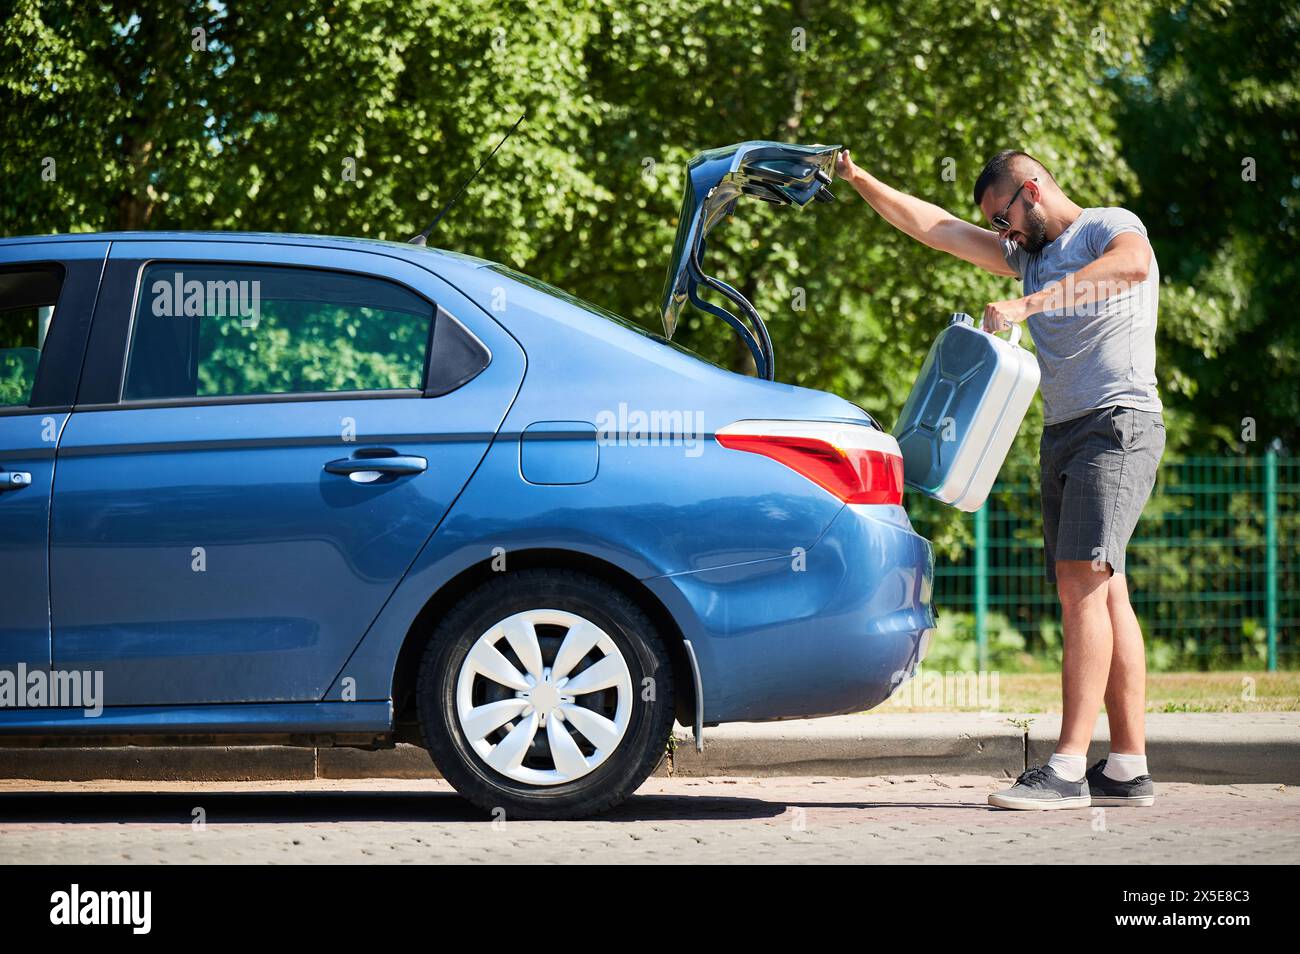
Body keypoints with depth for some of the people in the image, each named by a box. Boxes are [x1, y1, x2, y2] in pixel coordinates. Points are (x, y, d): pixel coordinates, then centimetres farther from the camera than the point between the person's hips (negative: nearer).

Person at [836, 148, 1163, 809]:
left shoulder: (1111, 226, 0)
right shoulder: (1028, 254, 24)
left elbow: (1134, 265, -25)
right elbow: (933, 227, 24)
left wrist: (1026, 305, -28)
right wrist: (859, 181, 17)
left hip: (1120, 422, -8)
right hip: (1061, 433, 8)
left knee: (1083, 580, -18)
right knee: (1101, 592, 3)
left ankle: (1068, 770, -24)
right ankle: (1128, 769, 1)